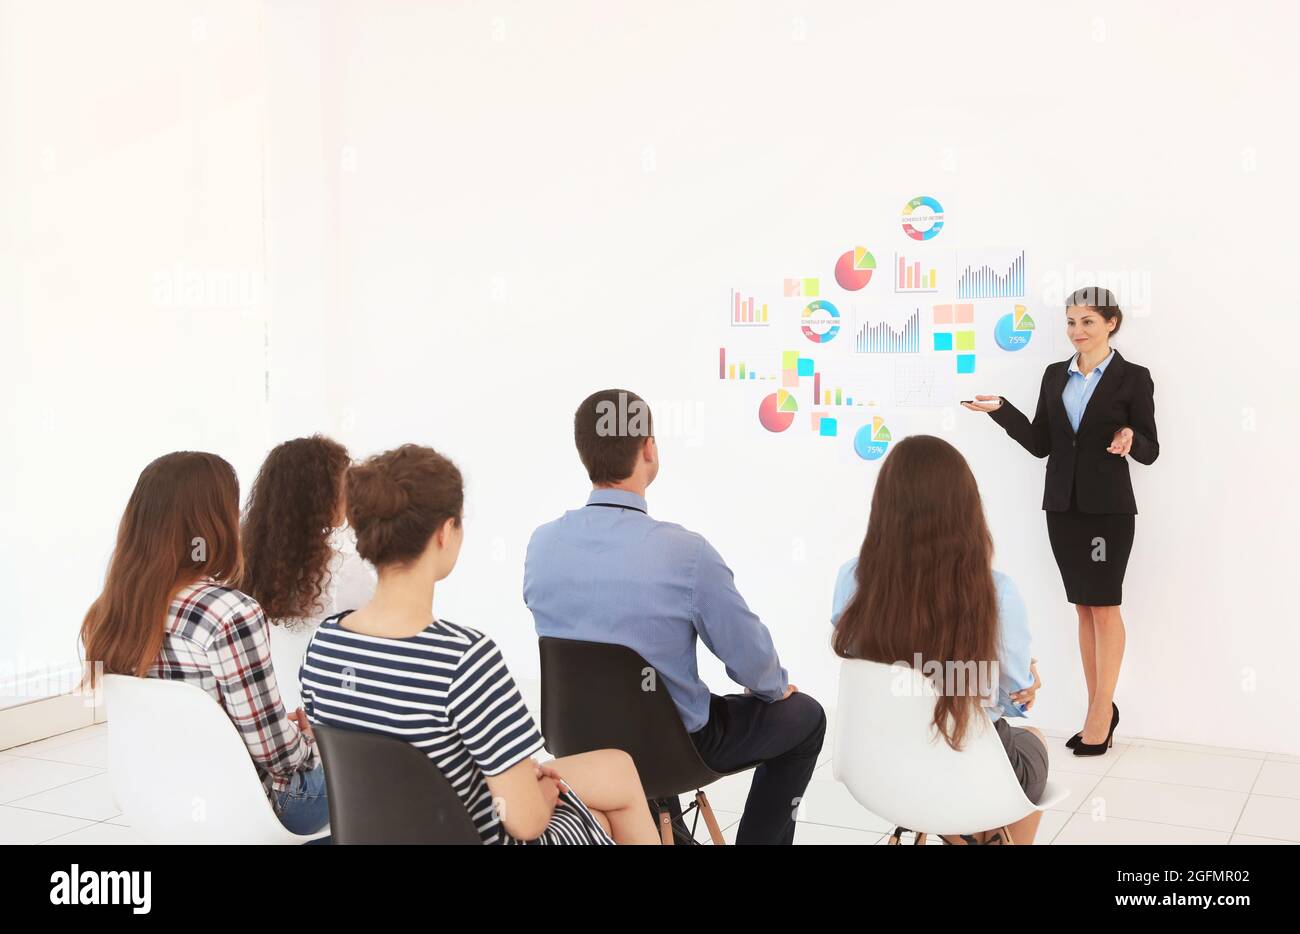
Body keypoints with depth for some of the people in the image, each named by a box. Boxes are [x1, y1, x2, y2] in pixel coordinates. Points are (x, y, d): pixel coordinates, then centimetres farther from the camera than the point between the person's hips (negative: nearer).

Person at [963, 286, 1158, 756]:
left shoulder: (1132, 377, -4)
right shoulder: (1055, 375, 9)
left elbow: (1150, 452, -4)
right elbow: (1040, 443, 7)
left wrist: (1130, 439, -26)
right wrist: (1000, 409, -3)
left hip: (1108, 507, -5)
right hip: (1062, 505, 5)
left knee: (1104, 606, 0)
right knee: (1084, 607, 10)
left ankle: (1102, 708, 9)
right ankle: (1099, 708, 18)